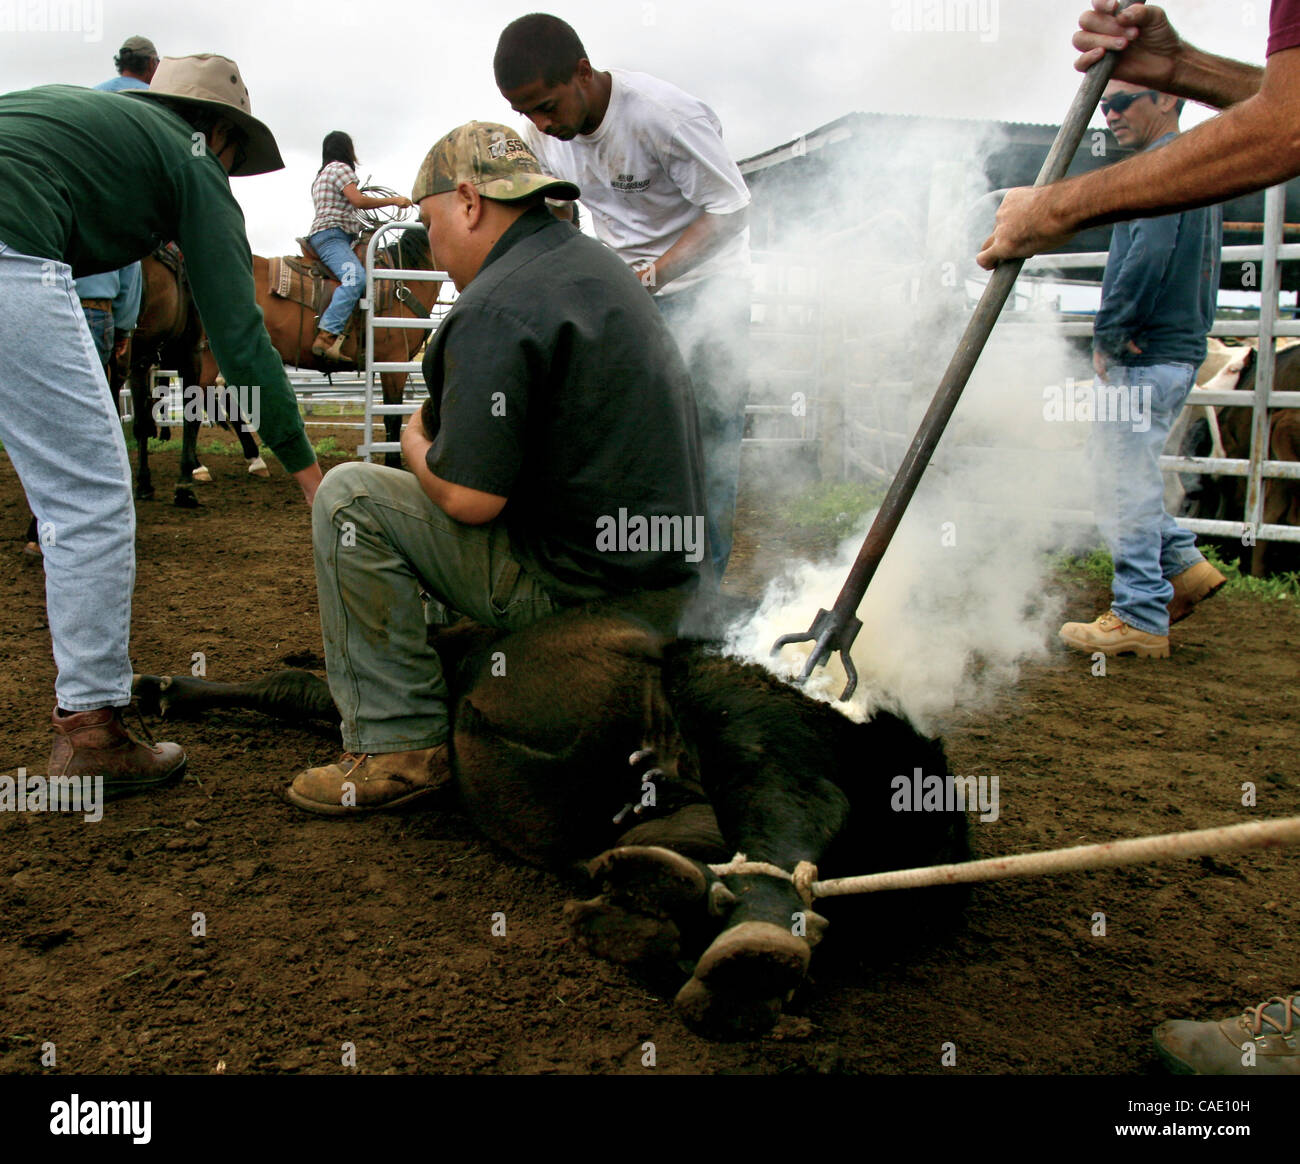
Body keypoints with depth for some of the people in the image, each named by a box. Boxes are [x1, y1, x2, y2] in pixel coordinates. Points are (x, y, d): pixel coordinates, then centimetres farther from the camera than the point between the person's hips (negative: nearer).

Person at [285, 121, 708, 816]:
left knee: (349, 496, -6)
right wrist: (444, 429, 16)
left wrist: (415, 444, -1)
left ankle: (401, 745, -3)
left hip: (578, 585, -10)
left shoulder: (497, 309, -19)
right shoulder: (593, 262, 12)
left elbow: (468, 498, -22)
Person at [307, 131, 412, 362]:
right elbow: (359, 201, -12)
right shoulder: (340, 168, -1)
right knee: (355, 277, -32)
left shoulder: (322, 175, 29)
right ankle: (327, 336, -46)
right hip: (330, 234, -11)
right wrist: (393, 200, -4)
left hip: (322, 235, 11)